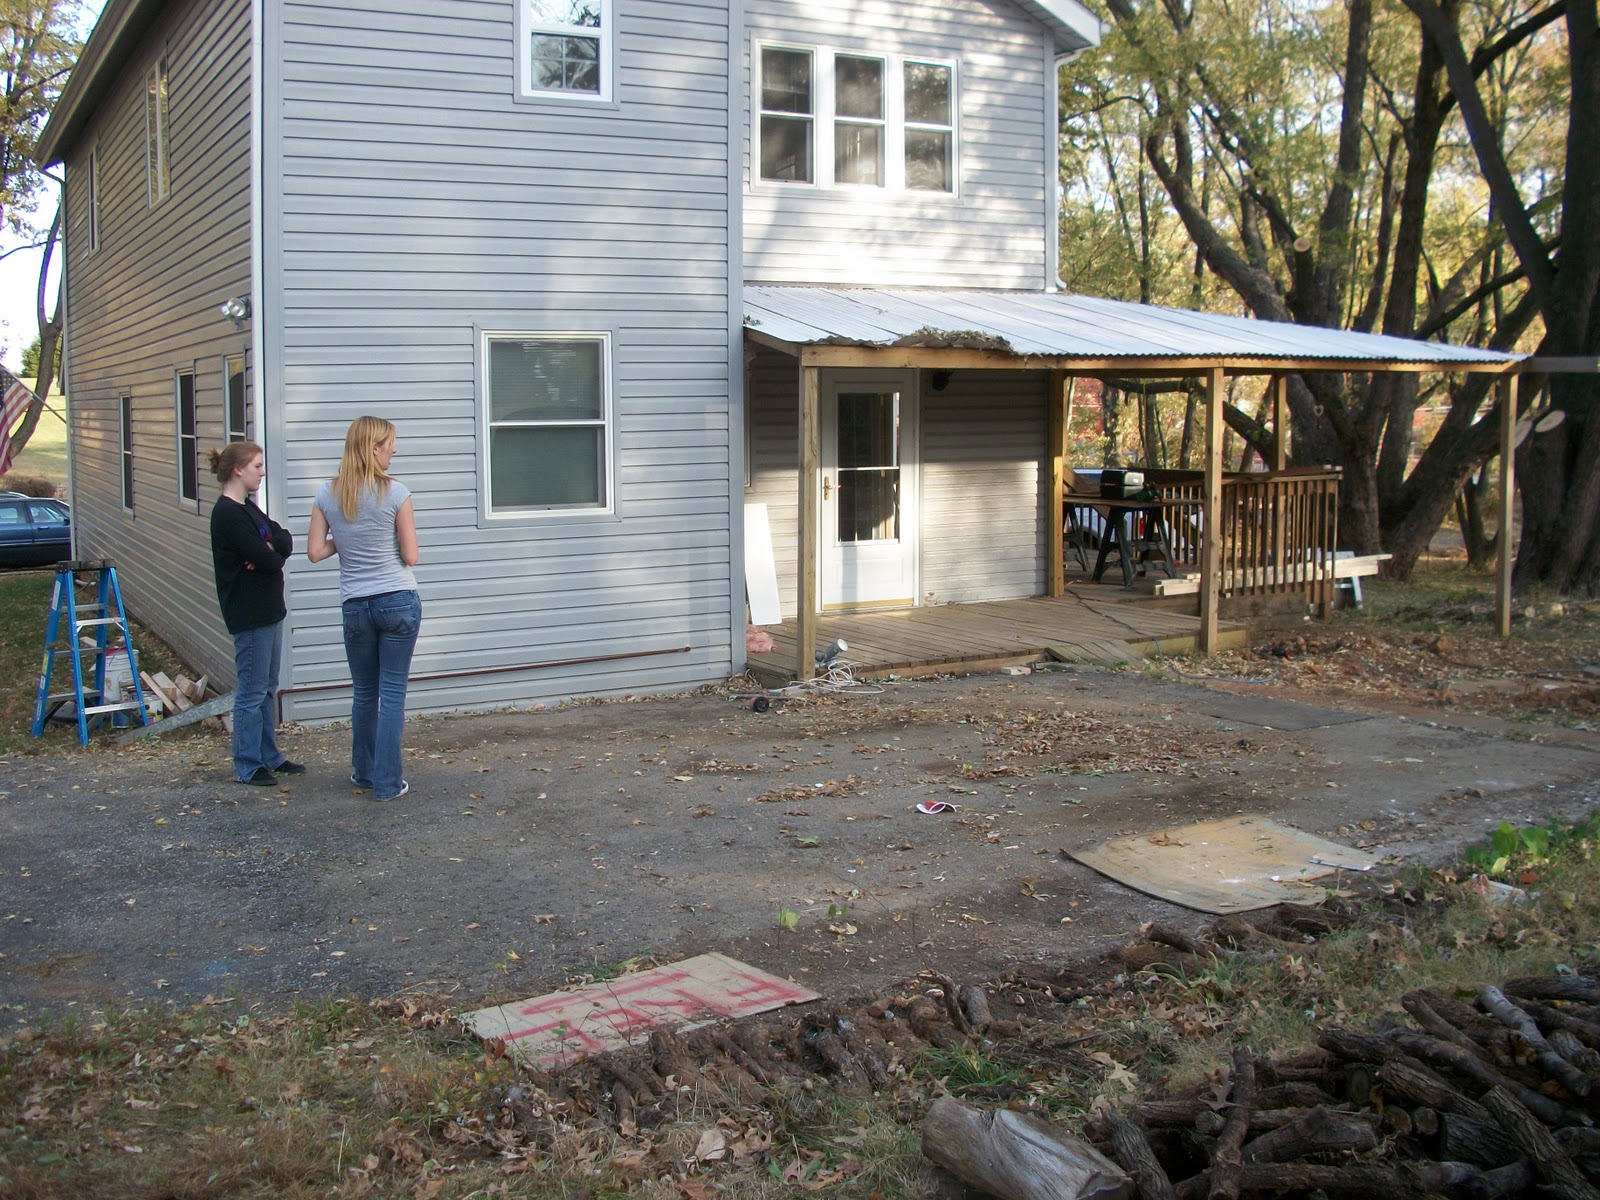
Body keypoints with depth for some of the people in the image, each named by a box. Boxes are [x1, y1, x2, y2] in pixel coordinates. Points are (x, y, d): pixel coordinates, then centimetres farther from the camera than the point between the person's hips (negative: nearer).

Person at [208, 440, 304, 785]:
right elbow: (267, 560, -22)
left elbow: (285, 541, 6)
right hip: (248, 614, -10)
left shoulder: (248, 508, 14)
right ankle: (247, 767, 7)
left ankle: (269, 756, 26)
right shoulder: (227, 514, -17)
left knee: (267, 689, 16)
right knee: (251, 693, -1)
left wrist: (270, 550, -15)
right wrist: (274, 555, 0)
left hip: (269, 610, 10)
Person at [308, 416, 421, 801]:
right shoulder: (395, 493, -11)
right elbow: (410, 556, -6)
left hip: (355, 606, 3)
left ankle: (364, 773, 27)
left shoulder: (327, 494, -1)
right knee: (392, 692, 3)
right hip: (399, 602, -3)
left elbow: (315, 552, -1)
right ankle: (387, 782, 5)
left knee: (363, 692, 17)